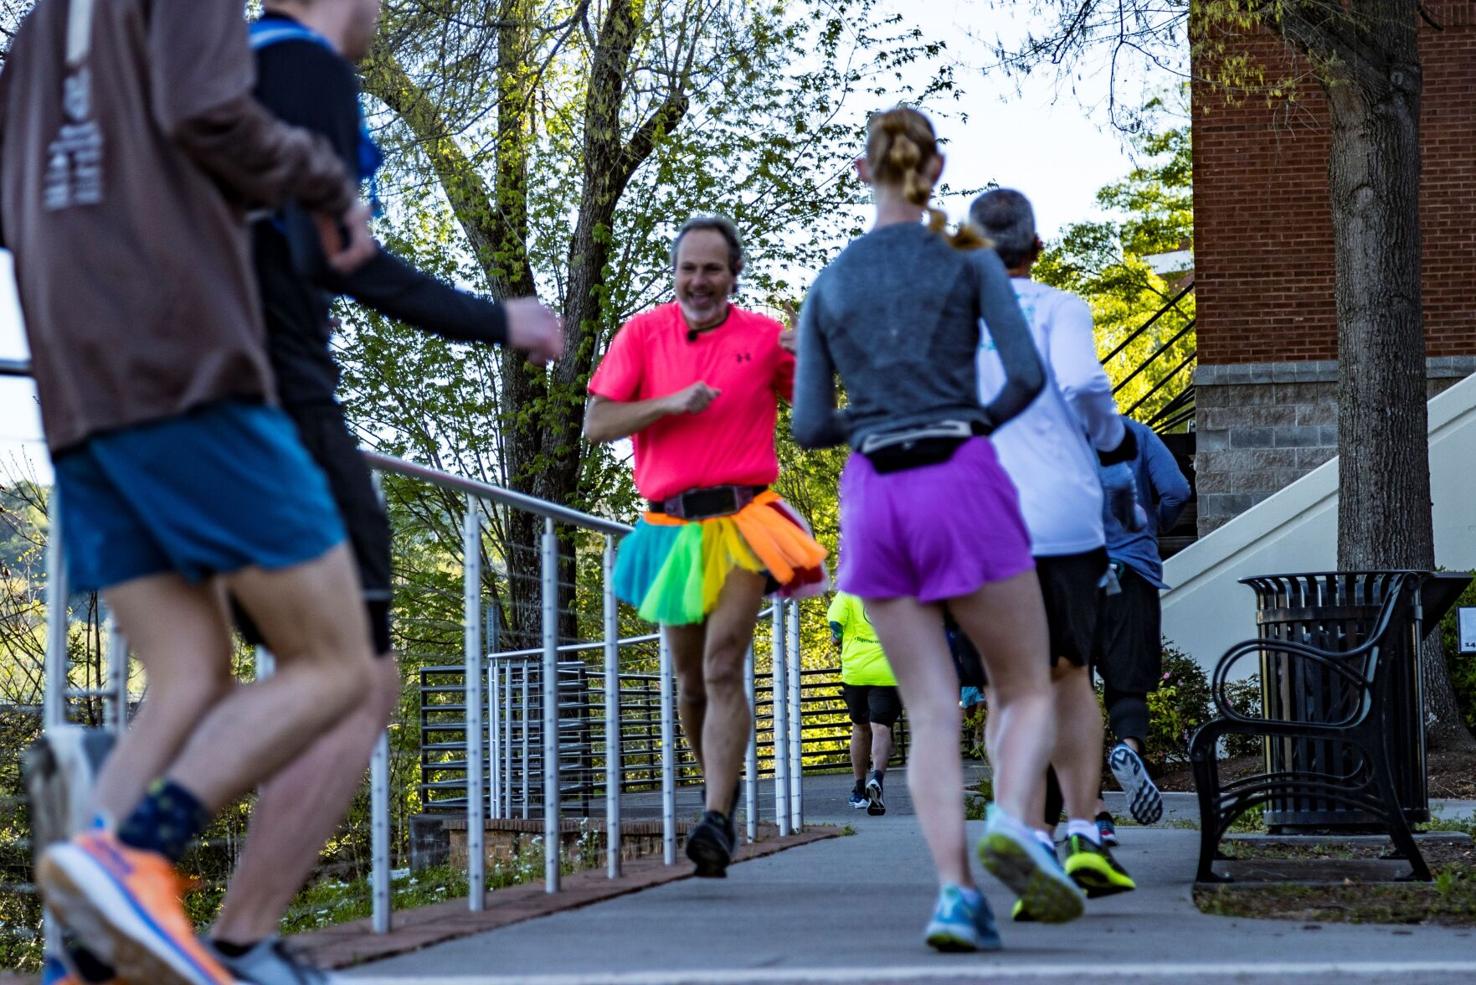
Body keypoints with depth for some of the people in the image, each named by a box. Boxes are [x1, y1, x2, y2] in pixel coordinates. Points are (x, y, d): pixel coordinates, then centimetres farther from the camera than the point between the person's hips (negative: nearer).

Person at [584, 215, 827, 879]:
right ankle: (718, 784, 34)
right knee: (691, 680, 11)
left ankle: (717, 823, -19)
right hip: (672, 526, 3)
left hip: (743, 519, -2)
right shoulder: (643, 334, 6)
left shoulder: (765, 337, 5)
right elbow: (596, 426, 1)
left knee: (723, 667, -15)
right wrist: (669, 403, -14)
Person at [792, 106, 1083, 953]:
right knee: (1028, 690, 7)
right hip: (962, 485, -3)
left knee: (932, 712, 4)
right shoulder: (970, 262, 3)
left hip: (874, 498, 3)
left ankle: (955, 891, -15)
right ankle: (1015, 824, -23)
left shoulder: (829, 287, 12)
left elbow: (810, 427, 8)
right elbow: (1027, 374, -7)